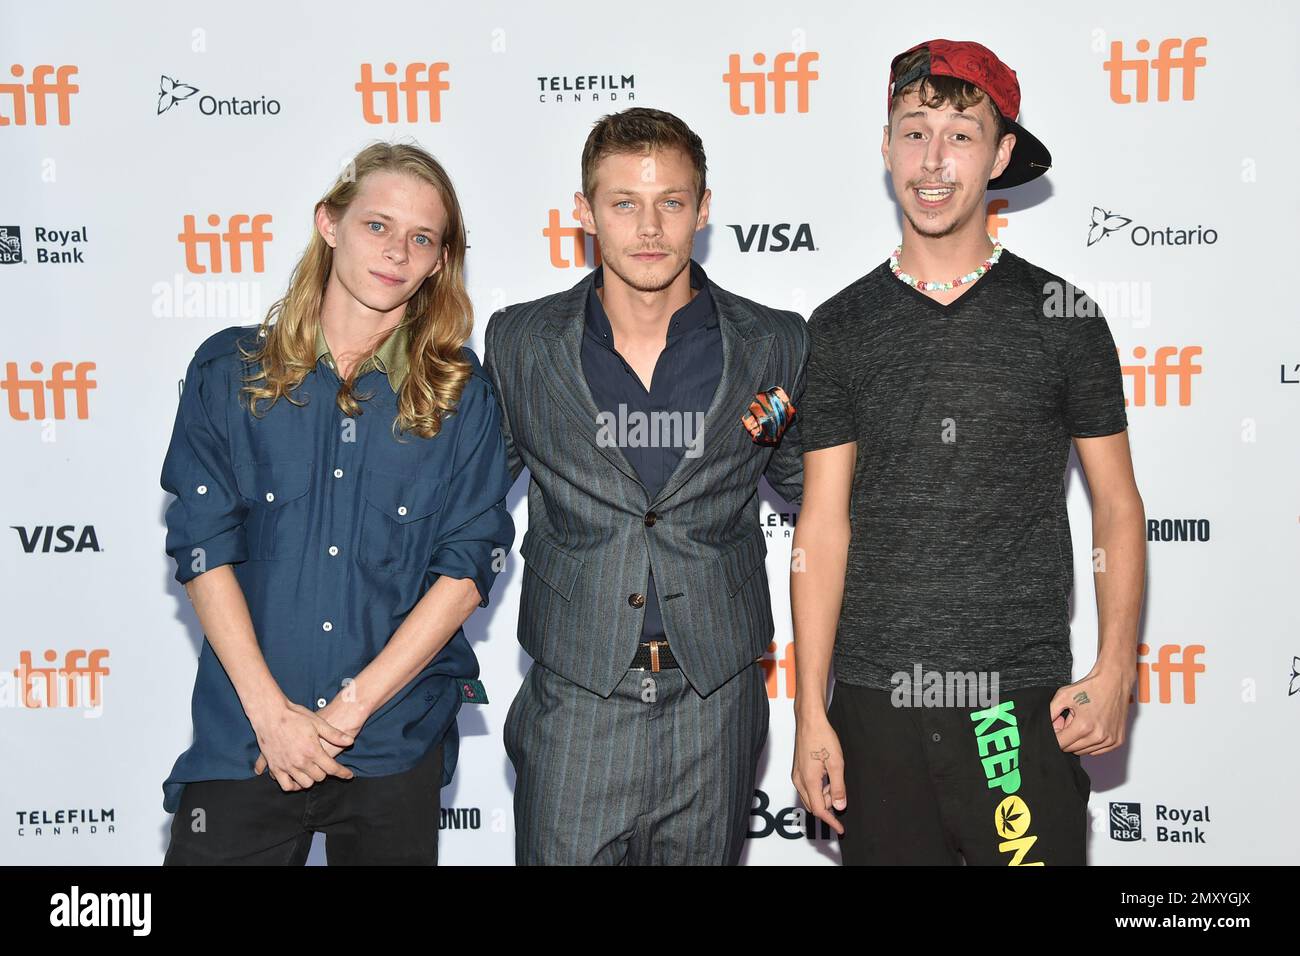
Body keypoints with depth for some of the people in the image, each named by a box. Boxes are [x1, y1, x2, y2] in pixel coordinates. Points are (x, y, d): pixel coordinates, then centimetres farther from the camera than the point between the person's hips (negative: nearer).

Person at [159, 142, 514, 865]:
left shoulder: (462, 394, 1)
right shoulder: (230, 371, 2)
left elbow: (468, 568, -4)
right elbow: (203, 548, -1)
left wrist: (349, 710, -11)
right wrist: (271, 711, -10)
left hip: (396, 747, 0)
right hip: (245, 744, 0)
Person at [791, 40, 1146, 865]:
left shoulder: (1062, 317, 1)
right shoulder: (840, 328, 4)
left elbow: (1117, 503, 5)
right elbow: (824, 526, 4)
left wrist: (1116, 671, -7)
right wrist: (811, 712, 0)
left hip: (1021, 701, -1)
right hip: (875, 701, 1)